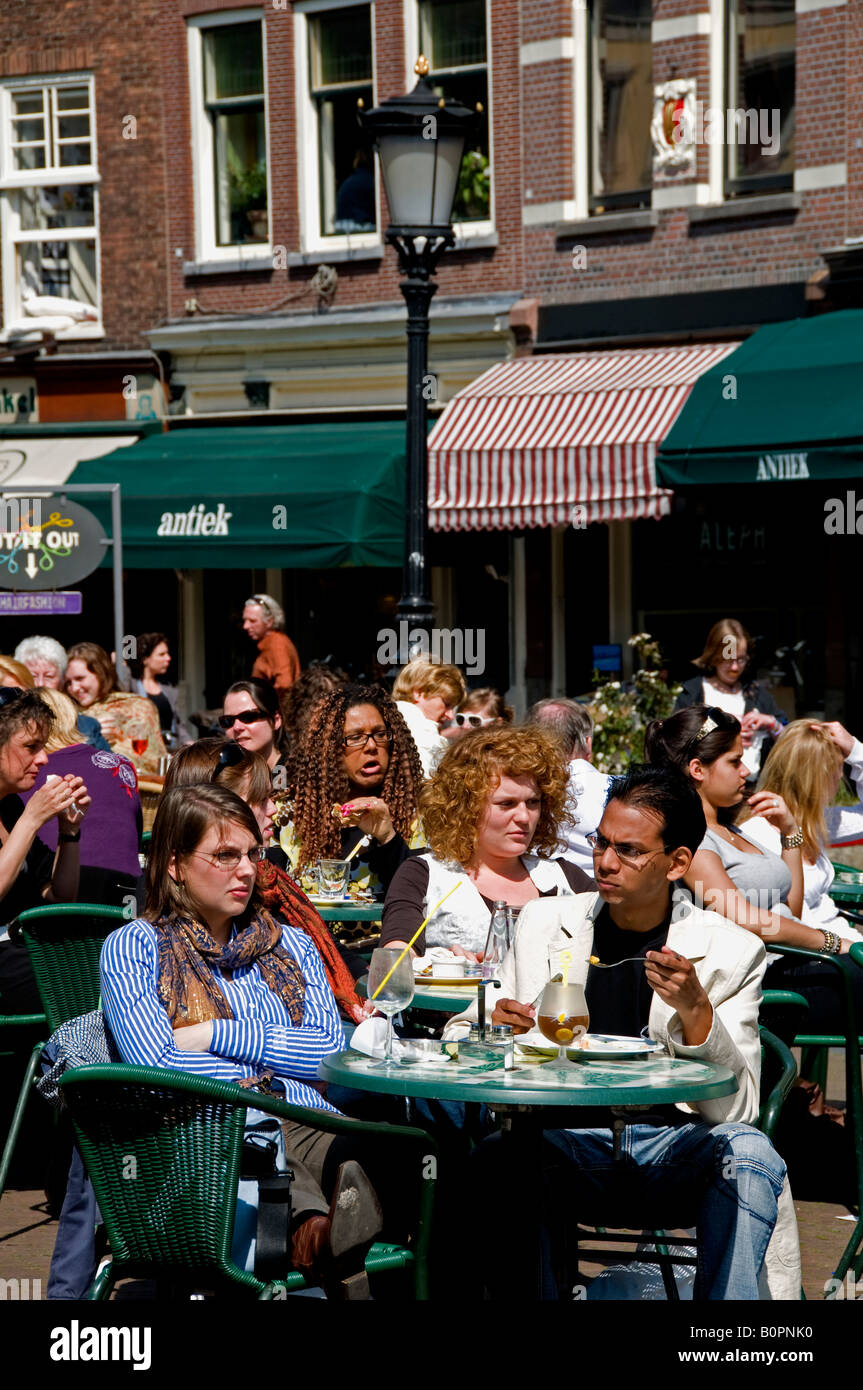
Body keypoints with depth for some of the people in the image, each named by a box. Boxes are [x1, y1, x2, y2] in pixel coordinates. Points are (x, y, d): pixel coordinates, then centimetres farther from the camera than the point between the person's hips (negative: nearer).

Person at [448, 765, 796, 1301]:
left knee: (749, 1150, -32)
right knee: (497, 1158, -32)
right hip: (564, 1143, 1)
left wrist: (695, 1010, -19)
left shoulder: (730, 951, 5)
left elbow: (736, 1110, -2)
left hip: (675, 1147, 0)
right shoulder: (545, 924, 12)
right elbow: (461, 1035, 17)